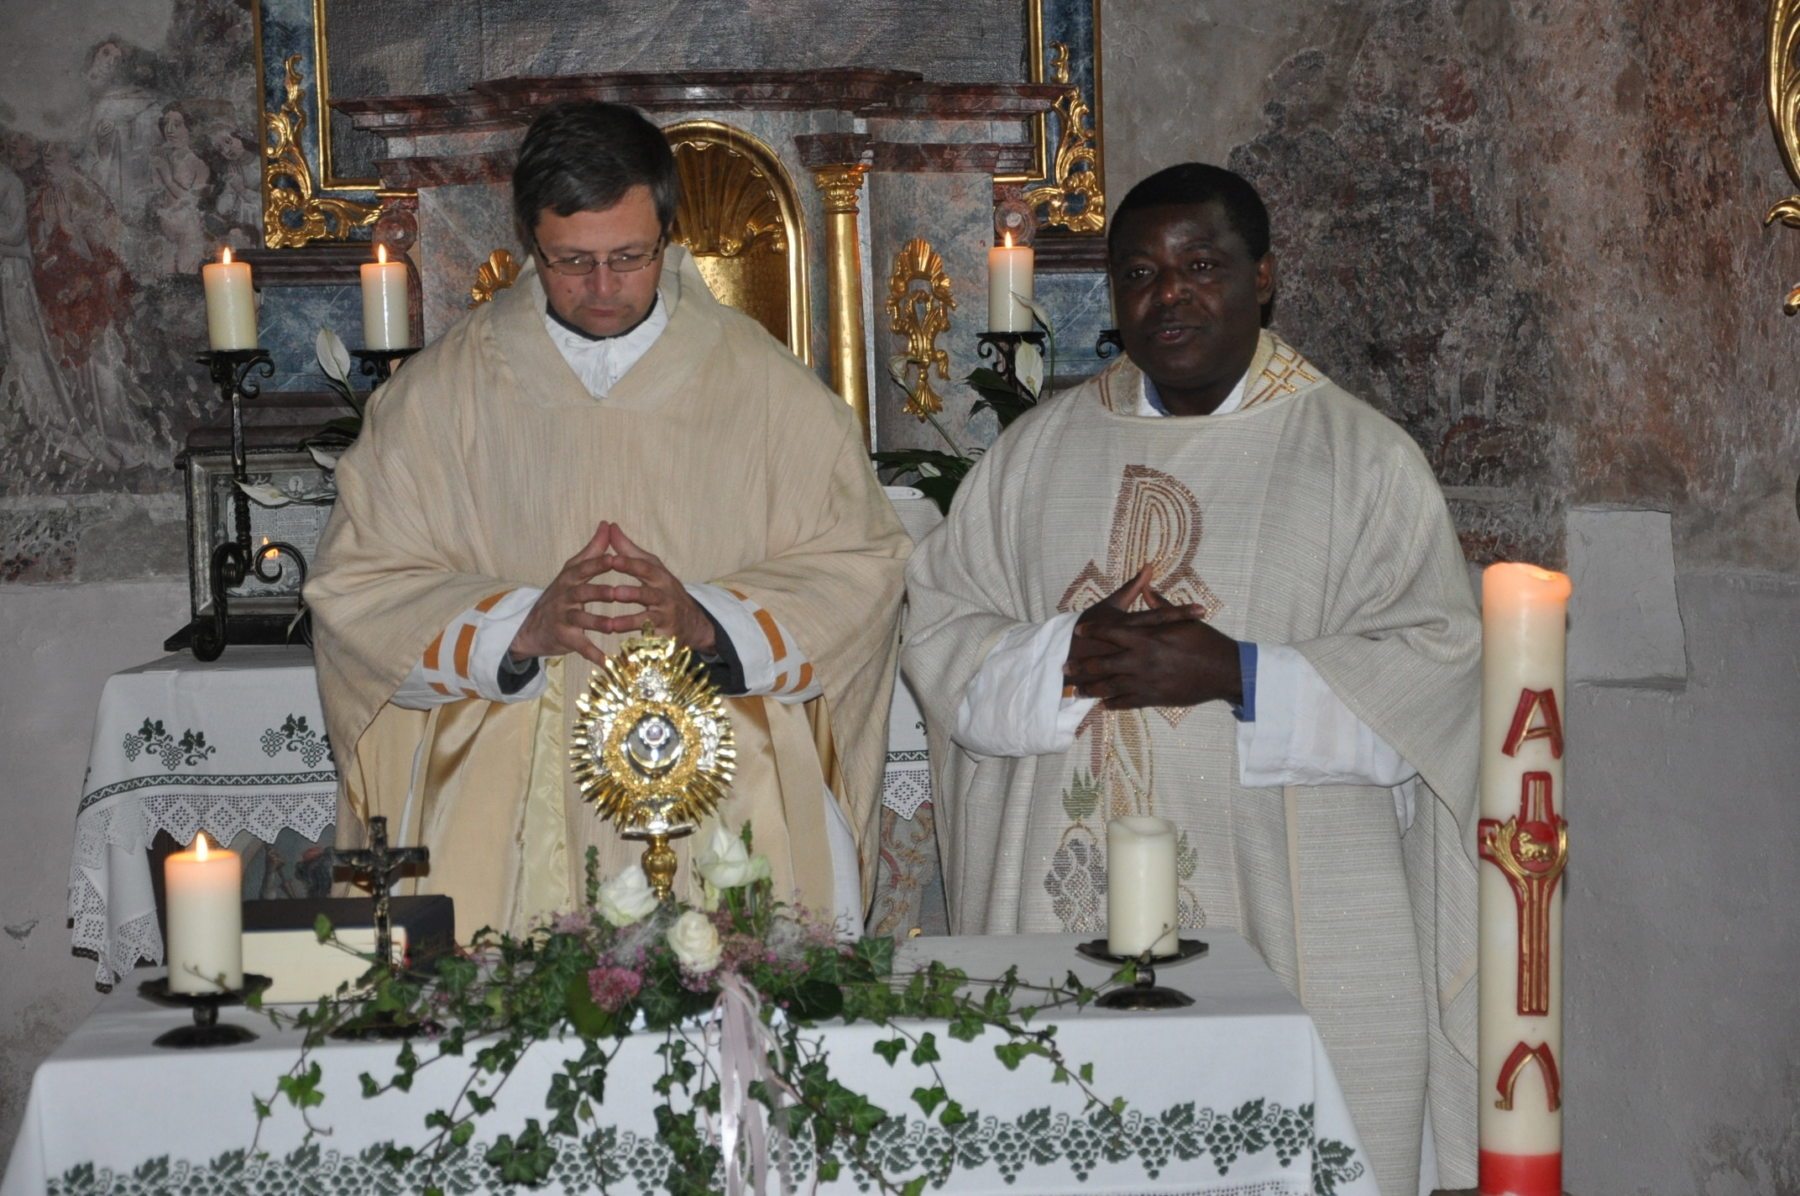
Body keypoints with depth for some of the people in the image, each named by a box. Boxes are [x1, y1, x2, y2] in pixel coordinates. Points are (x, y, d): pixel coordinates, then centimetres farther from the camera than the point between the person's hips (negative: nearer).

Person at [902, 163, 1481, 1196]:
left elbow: (1436, 663, -5)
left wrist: (1238, 675, -16)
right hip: (1069, 900, 3)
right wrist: (1065, 657, -11)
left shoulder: (1360, 454, 2)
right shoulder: (1040, 451, 12)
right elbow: (939, 629, 8)